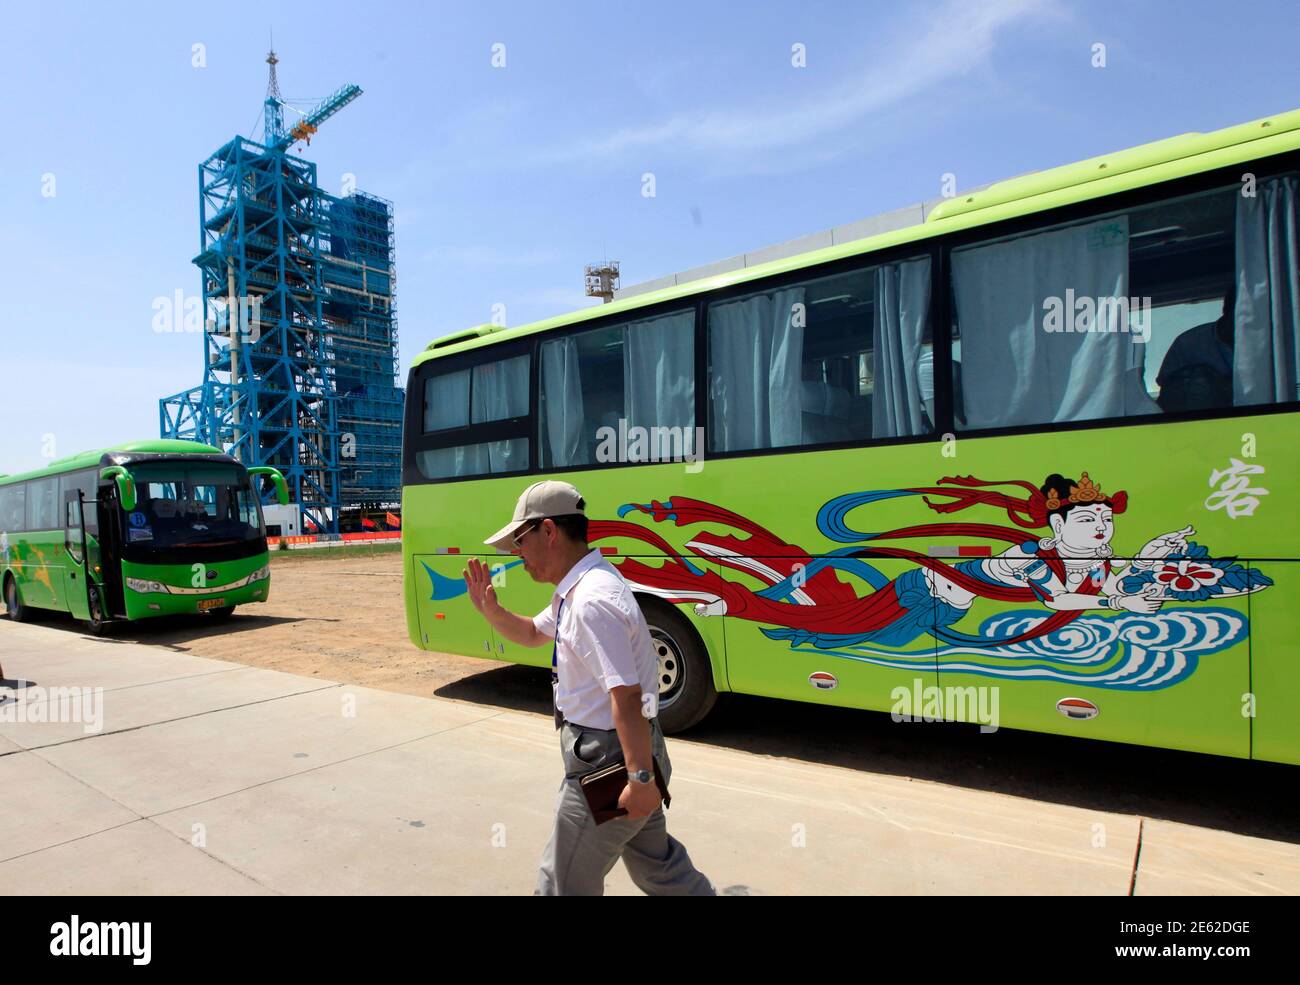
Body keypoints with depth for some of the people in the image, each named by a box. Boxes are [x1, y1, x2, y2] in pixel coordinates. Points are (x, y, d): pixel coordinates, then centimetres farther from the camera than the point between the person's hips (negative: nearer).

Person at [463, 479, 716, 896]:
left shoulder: (591, 601, -27)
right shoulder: (575, 590, 7)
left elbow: (626, 696, -30)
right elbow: (533, 633, 23)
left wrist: (641, 777, -26)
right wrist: (491, 610, 6)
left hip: (608, 761, -10)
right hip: (624, 754, 10)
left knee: (565, 883, 11)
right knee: (657, 865, 24)